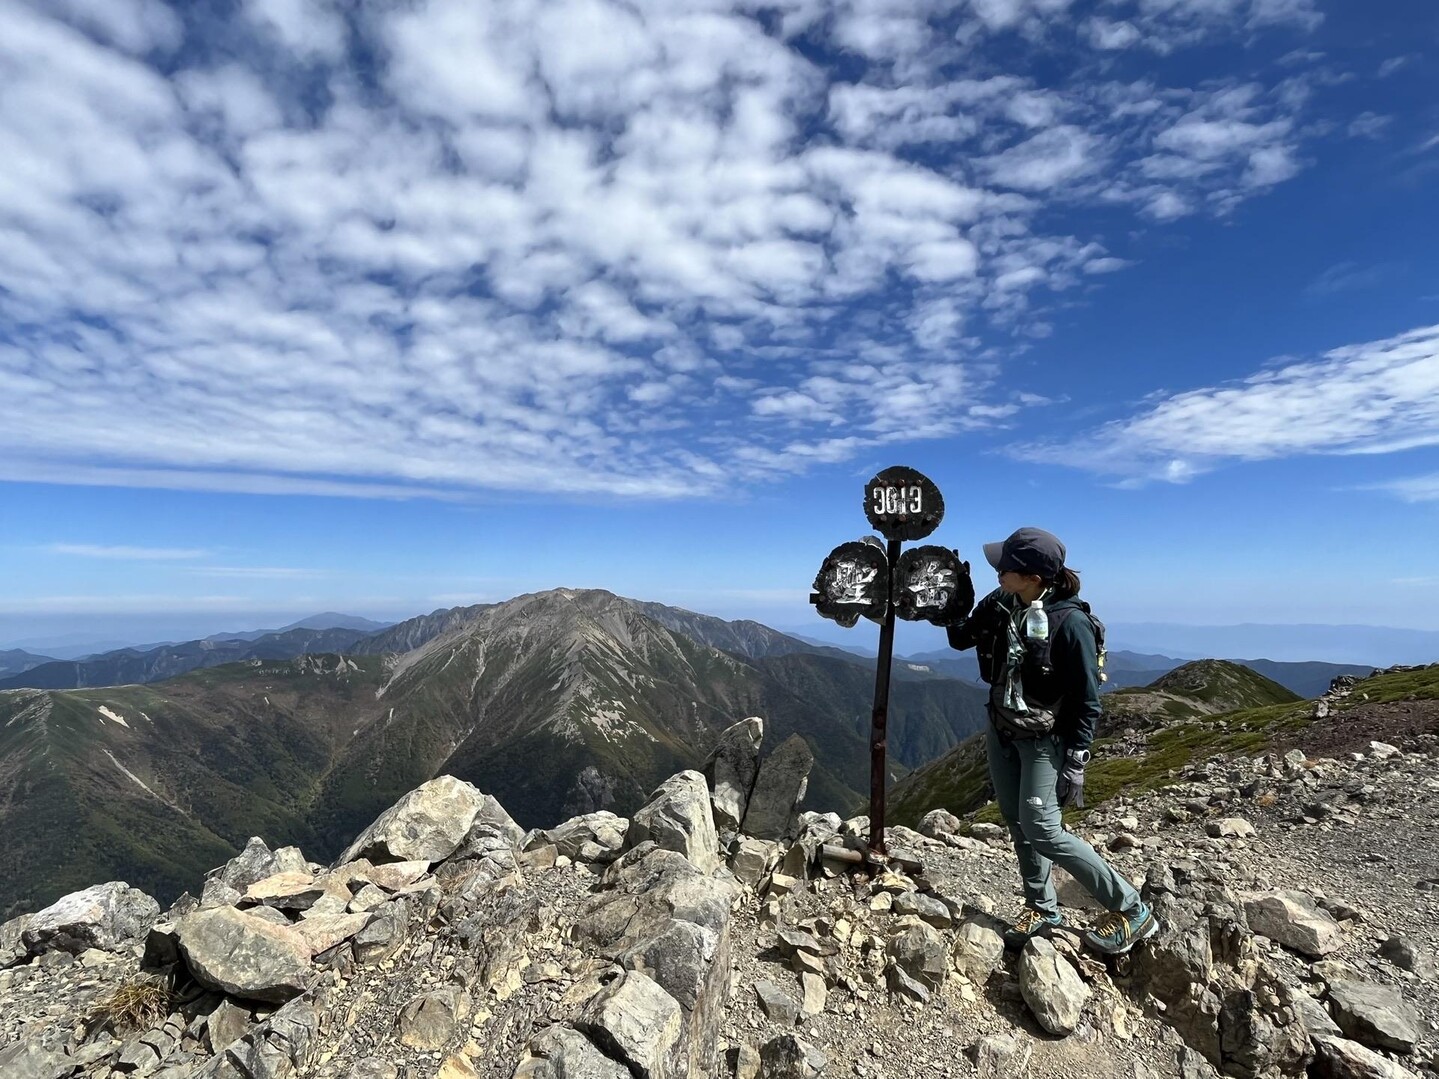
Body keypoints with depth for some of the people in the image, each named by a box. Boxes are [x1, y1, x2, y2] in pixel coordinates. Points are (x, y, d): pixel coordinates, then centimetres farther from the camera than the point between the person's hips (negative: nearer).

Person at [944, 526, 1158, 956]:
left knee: (1042, 832, -7)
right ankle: (1042, 907, 33)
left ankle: (1132, 912, 12)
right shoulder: (999, 603, -6)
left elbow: (1086, 701, -16)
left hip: (1043, 740, -6)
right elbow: (961, 638, 9)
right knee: (1017, 823, 14)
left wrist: (1075, 764, -16)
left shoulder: (1069, 621, -23)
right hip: (1000, 732, 7)